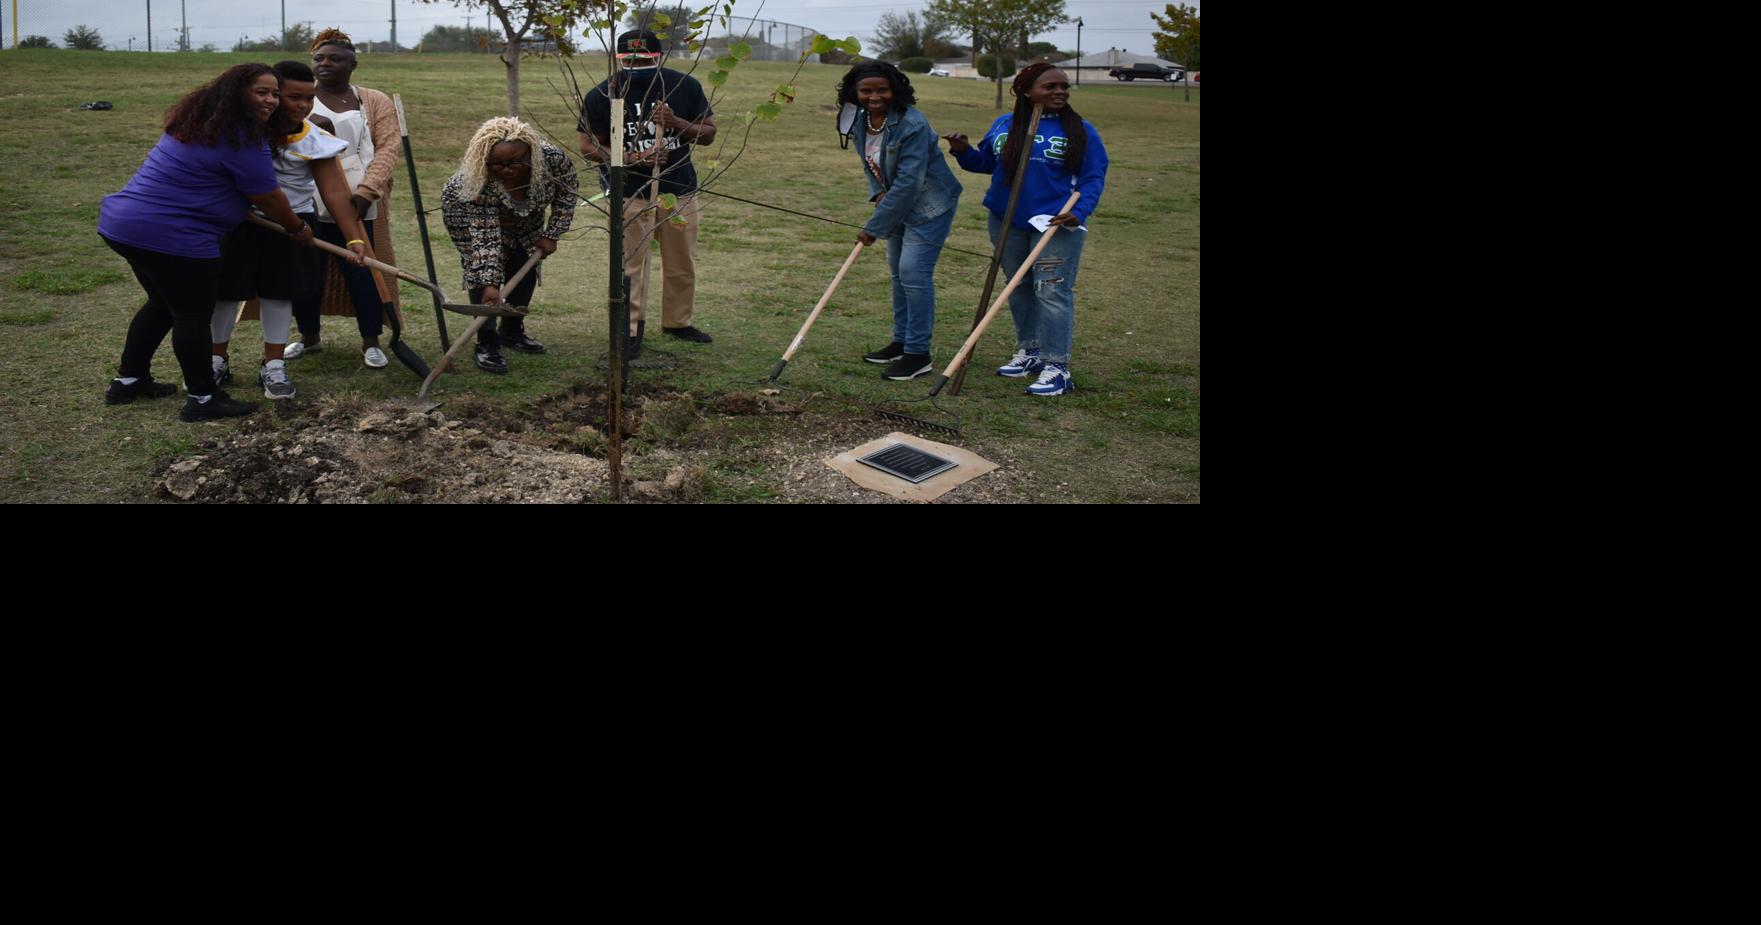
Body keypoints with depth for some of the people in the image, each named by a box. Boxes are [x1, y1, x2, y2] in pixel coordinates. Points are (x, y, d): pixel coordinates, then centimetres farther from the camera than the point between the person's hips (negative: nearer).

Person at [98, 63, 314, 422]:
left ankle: (128, 380, 35)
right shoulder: (243, 140, -16)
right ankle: (203, 399, 10)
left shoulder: (198, 122, 15)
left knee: (164, 302, 24)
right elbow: (268, 197, -9)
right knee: (193, 315, 2)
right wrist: (298, 228, 8)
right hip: (173, 238, -10)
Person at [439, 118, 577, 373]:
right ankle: (487, 343, -9)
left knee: (525, 273, 5)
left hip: (525, 219, 4)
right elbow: (485, 238, -41)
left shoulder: (554, 160, -34)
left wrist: (551, 234, -15)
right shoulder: (479, 185, -41)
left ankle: (512, 331, 24)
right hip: (468, 211, -4)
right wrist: (489, 284, -49)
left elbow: (566, 194, -14)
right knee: (482, 271, -16)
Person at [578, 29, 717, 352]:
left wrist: (676, 122, -18)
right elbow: (588, 147, -7)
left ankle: (677, 322, 31)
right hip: (628, 193, -3)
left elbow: (709, 133, 2)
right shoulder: (602, 95, -8)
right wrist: (635, 158, -21)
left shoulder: (684, 86, -2)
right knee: (628, 265, -5)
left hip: (679, 189, 3)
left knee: (683, 265, 12)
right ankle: (631, 330, 6)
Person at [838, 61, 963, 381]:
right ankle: (901, 341, 30)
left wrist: (874, 226, -25)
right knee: (898, 271, 15)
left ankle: (919, 354, -6)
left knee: (914, 273, -14)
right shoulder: (861, 121, -1)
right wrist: (878, 192, -7)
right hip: (898, 204, 9)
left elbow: (908, 183, -29)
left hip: (929, 205, -9)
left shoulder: (912, 125, -27)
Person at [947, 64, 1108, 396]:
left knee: (1052, 291, -10)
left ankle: (1057, 366, -7)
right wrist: (964, 151, -3)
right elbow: (986, 161, 17)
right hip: (1007, 222, 5)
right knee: (1018, 288, 13)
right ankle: (1029, 351, 28)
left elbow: (1094, 177, -3)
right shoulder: (1004, 125, 7)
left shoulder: (1080, 131, -3)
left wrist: (1079, 211, -20)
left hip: (1057, 224, -5)